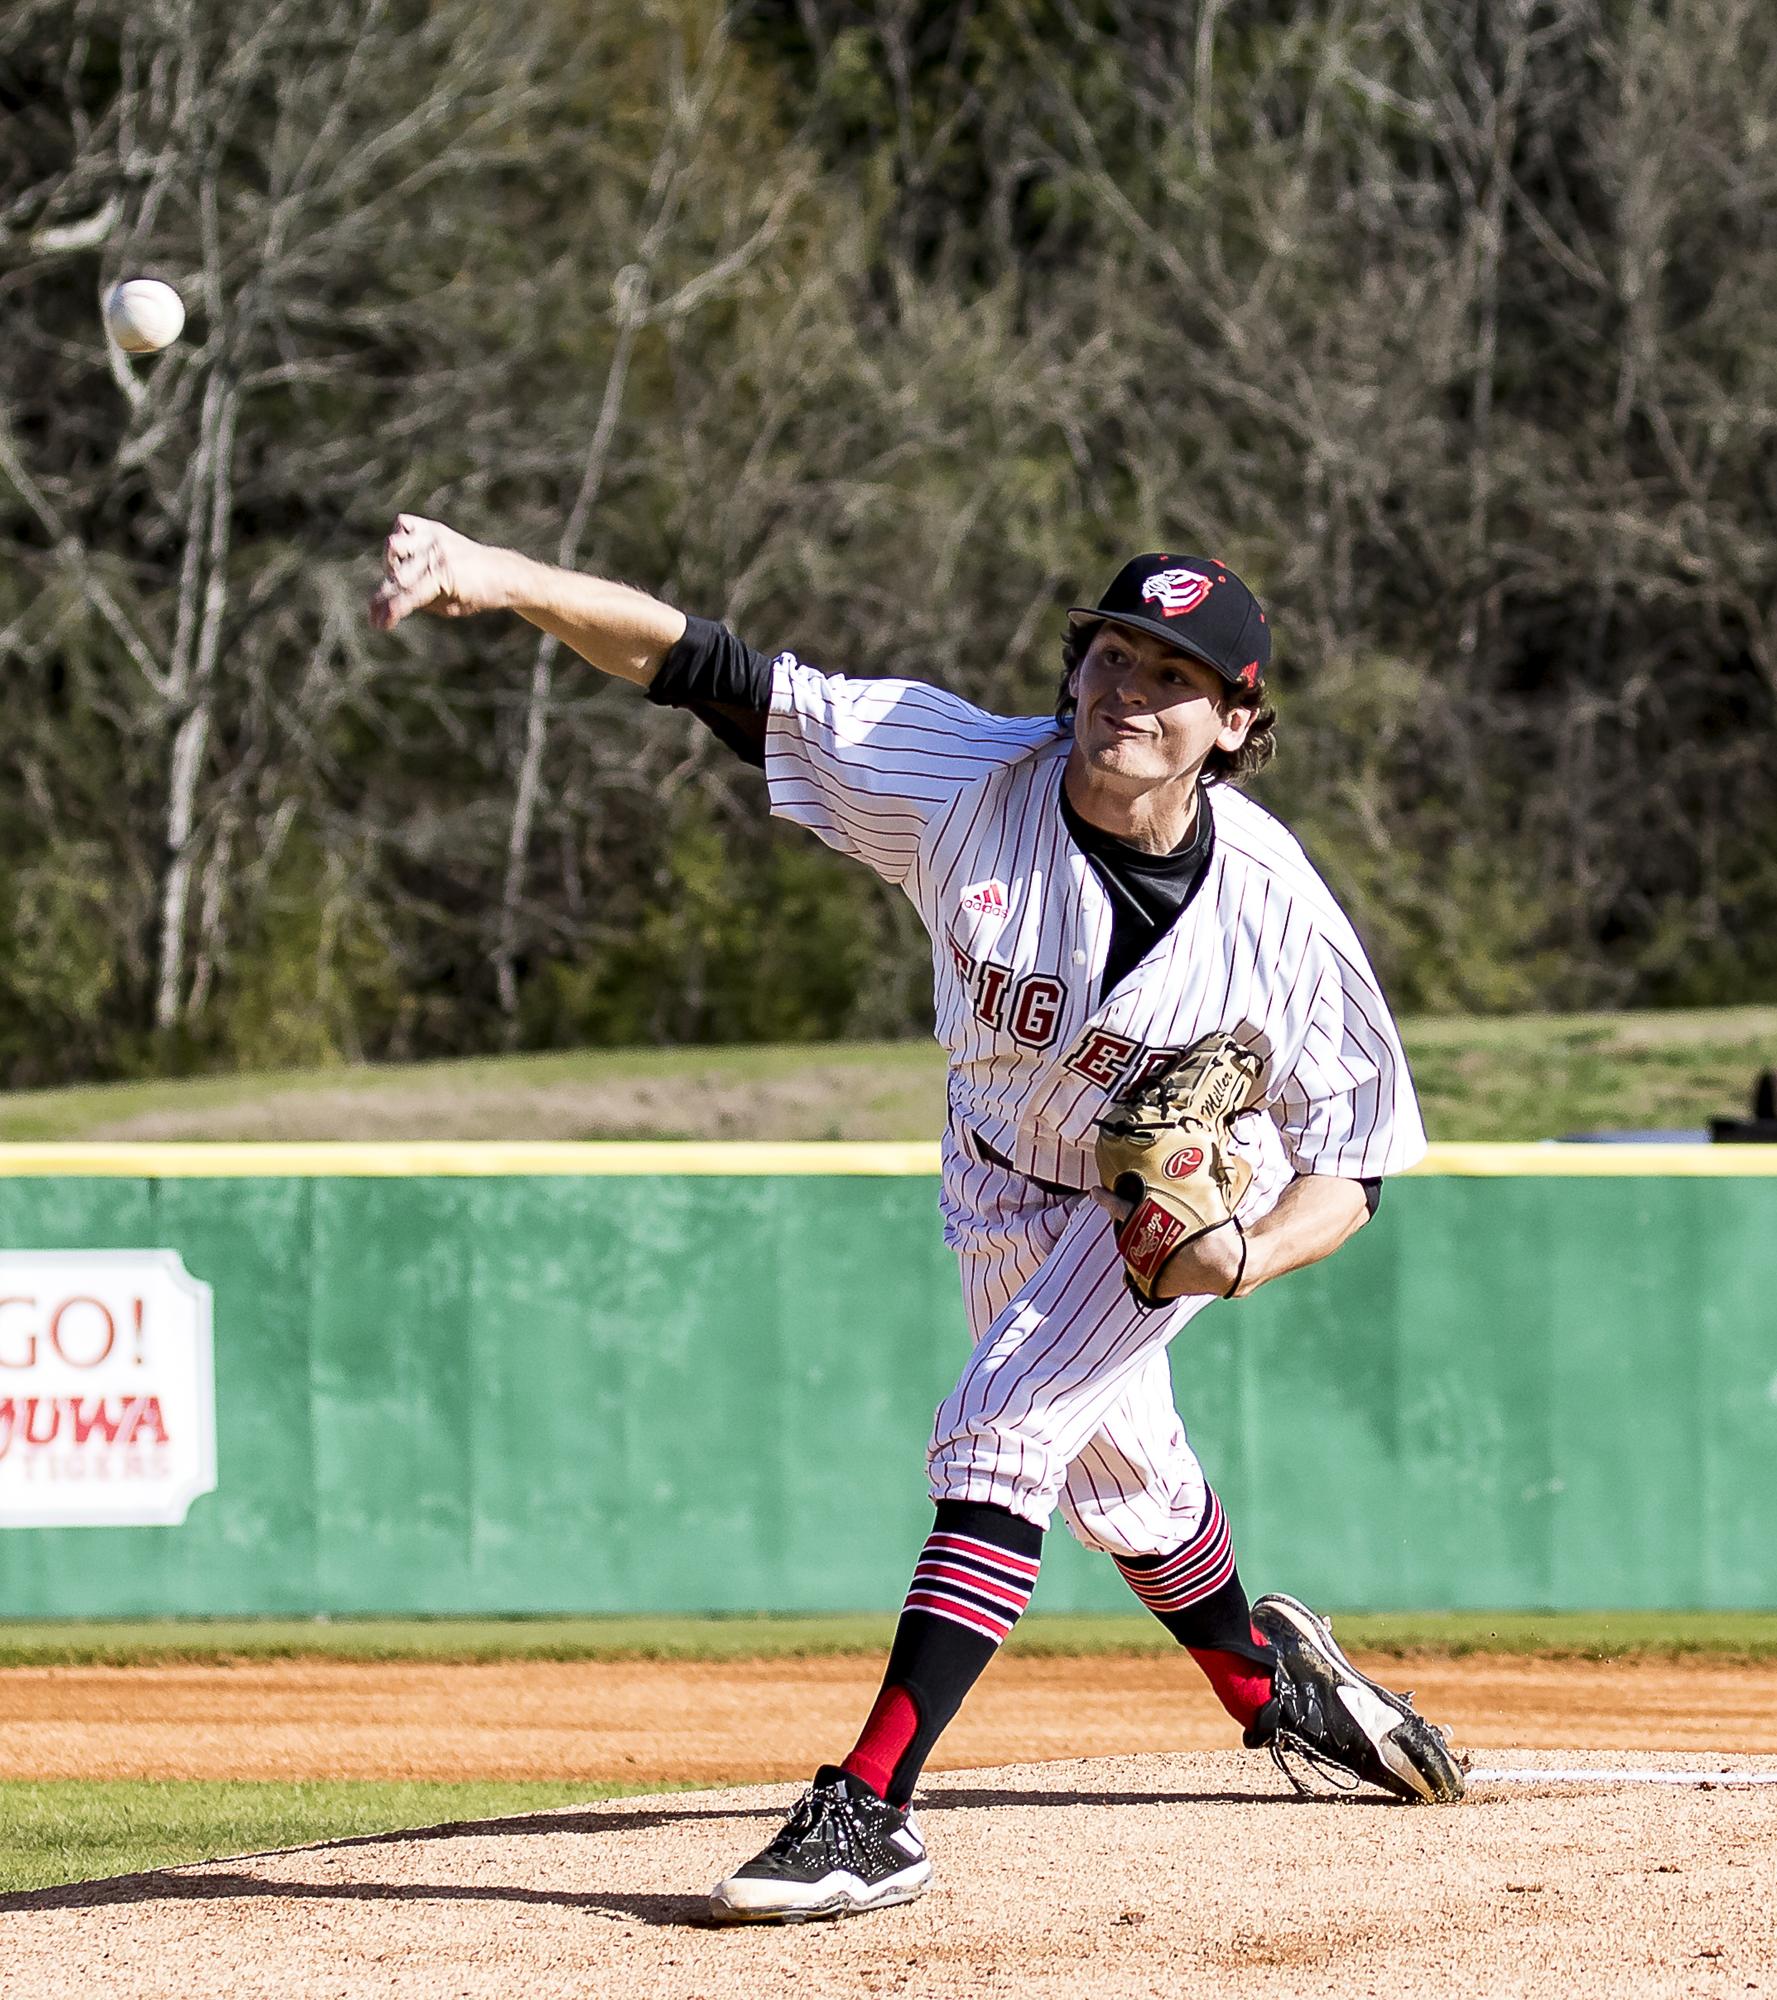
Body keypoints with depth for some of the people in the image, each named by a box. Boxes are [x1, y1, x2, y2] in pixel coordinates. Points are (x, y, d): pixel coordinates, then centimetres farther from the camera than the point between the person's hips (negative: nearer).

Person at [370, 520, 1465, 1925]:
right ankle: (1272, 1682, 52)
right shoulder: (969, 779, -30)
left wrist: (1247, 1256, -42)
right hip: (1005, 1194, 4)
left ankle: (871, 1811, -25)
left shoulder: (1278, 911, -32)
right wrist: (502, 580, -50)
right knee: (1121, 1479, 20)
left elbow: (1352, 1163, -21)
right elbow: (708, 670, -37)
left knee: (1001, 1437, -22)